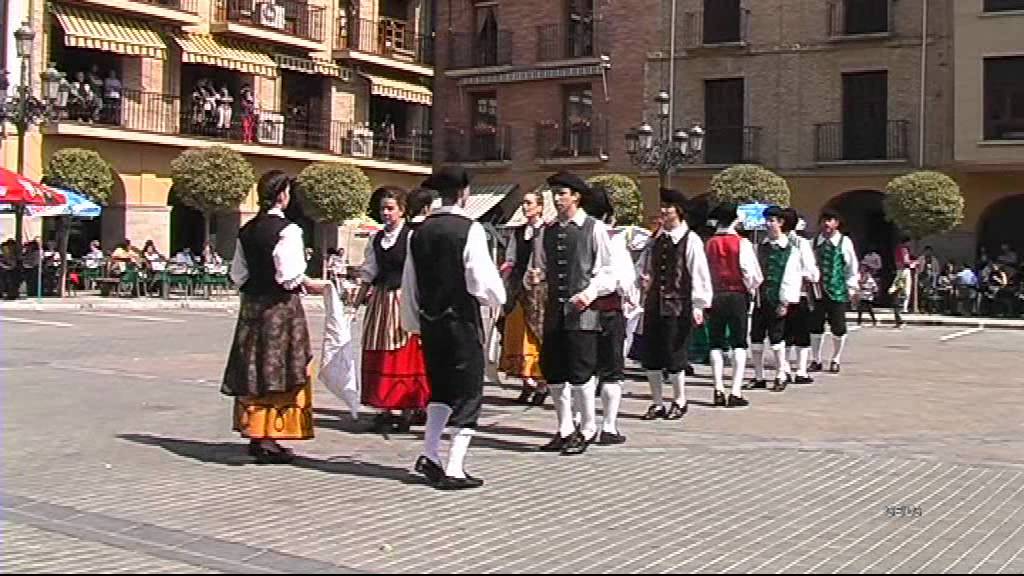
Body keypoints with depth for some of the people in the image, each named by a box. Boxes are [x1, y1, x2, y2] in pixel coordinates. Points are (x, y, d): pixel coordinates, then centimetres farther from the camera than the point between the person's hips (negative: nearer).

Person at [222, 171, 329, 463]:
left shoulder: (247, 230, 8)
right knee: (277, 367, -1)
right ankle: (268, 439, 0)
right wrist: (310, 284, -1)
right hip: (281, 307, -7)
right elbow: (289, 275, -18)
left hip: (252, 305, 7)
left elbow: (238, 273, 11)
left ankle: (255, 433, 20)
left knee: (255, 367, 12)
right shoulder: (286, 230, -14)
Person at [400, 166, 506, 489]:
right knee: (467, 393, 4)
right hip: (462, 320, -6)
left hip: (429, 320, 6)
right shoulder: (470, 230, -14)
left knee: (441, 388, 22)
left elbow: (409, 283, 11)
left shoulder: (420, 232, 5)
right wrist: (497, 298, 5)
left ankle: (430, 454, 12)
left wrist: (413, 322, 22)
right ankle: (454, 470, 3)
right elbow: (482, 280, -17)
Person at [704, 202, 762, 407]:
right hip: (737, 296, -2)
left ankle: (719, 390, 7)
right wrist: (749, 287, 9)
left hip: (714, 296, 3)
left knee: (717, 344, 10)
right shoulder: (742, 243, -9)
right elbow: (754, 275, -11)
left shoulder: (709, 244, -1)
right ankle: (736, 392, -3)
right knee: (739, 344, 3)